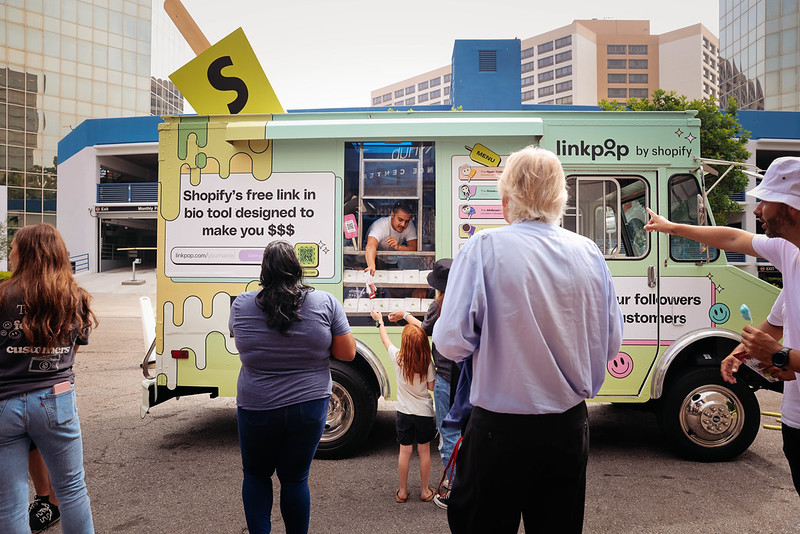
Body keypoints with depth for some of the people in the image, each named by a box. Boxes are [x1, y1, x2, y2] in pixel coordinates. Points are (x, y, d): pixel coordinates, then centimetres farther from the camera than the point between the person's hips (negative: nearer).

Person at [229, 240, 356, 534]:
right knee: (296, 478, 16)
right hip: (309, 408, 0)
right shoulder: (325, 303, -11)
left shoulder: (241, 305, -8)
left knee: (256, 475, 22)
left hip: (257, 409, 0)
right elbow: (347, 353, -7)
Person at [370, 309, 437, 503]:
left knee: (405, 452, 11)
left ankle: (403, 491, 22)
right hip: (424, 413, -1)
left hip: (404, 413, 1)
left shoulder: (397, 357, -12)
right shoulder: (427, 363, -17)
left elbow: (385, 339, 5)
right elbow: (432, 387, -6)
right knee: (424, 451, 11)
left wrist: (380, 321, 22)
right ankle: (425, 490, 24)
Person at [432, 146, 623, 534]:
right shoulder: (589, 253, 1)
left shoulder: (484, 248, -13)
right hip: (569, 428, 5)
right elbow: (611, 343, 7)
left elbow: (453, 342, -17)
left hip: (500, 430, -4)